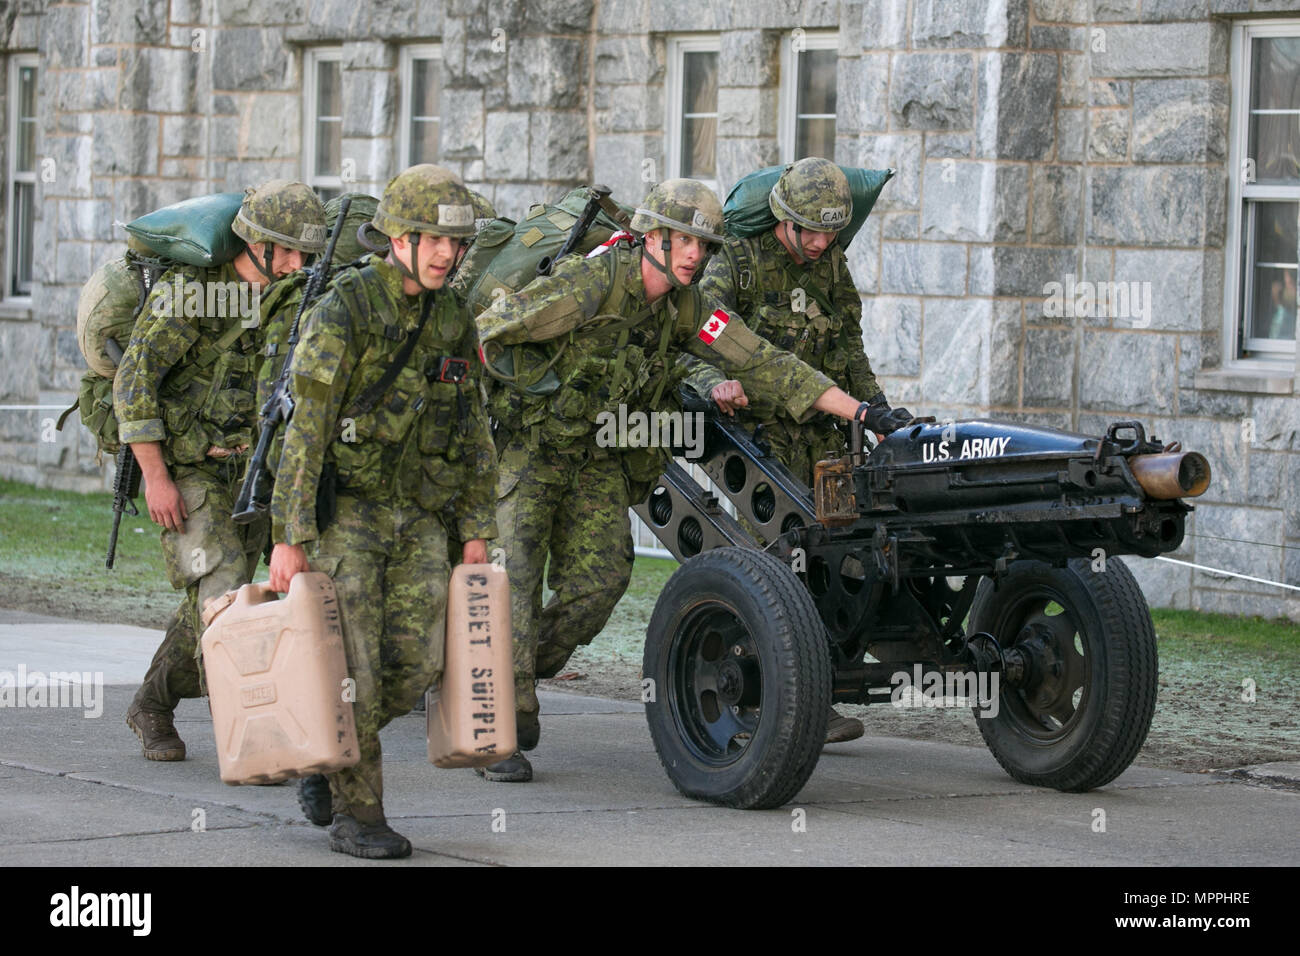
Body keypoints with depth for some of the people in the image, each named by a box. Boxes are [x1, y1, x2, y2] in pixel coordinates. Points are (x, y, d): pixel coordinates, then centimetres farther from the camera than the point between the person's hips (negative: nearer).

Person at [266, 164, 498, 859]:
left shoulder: (452, 321, 7)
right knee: (353, 664, -8)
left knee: (416, 664, -2)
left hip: (418, 515, 6)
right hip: (343, 507, -5)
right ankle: (356, 813, 2)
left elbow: (472, 430, 14)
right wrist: (288, 537, -19)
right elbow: (305, 429, -15)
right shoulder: (343, 311, -13)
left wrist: (476, 530, 10)